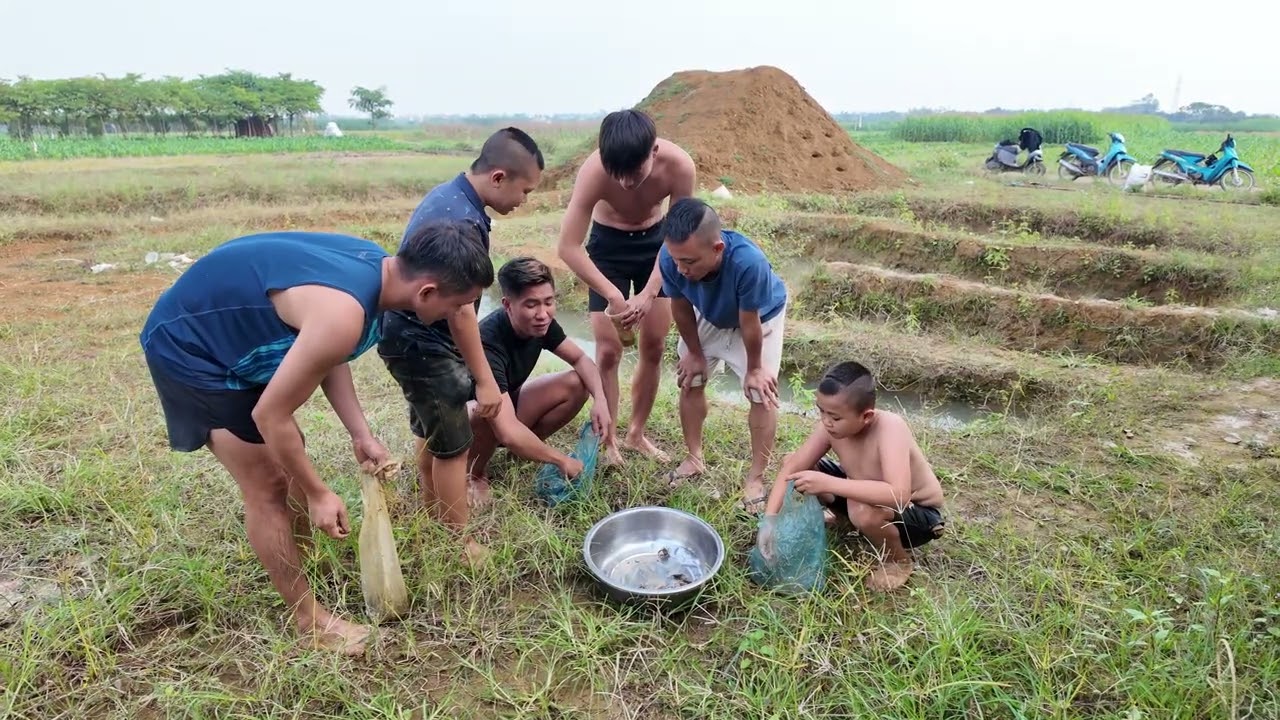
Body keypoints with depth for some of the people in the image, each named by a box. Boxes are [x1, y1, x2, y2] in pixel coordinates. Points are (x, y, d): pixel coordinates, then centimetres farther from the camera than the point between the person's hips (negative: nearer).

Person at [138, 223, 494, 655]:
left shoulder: (375, 266, -8)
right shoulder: (343, 315, -36)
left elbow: (328, 358, 5)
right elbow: (270, 416, -27)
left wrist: (362, 436, 0)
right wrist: (318, 494, -15)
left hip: (227, 331, 9)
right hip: (187, 347, -9)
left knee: (290, 459, 16)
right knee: (267, 486, -4)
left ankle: (303, 569, 35)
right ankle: (310, 620, 12)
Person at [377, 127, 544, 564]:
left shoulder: (446, 194, 5)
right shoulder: (464, 223, -26)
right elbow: (459, 311, -25)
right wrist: (484, 379, -18)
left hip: (408, 334, 10)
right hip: (422, 345, -10)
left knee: (429, 428, 25)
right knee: (453, 444, 2)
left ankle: (434, 506, 45)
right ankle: (460, 544, 17)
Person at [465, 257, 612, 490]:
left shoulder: (540, 323, -15)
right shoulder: (488, 344, -37)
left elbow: (581, 359, -2)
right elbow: (508, 433, -42)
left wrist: (600, 399, -21)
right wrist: (563, 461, -32)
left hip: (505, 403, 6)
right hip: (466, 417, -6)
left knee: (576, 385, -10)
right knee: (486, 414, -39)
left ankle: (522, 449, 5)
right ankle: (473, 474, -7)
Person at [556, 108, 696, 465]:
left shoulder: (679, 165, -29)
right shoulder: (594, 170, -33)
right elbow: (568, 247, -30)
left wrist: (649, 294, -27)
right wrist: (613, 295, -35)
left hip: (655, 242, 2)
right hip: (608, 244, -2)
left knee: (654, 345, 4)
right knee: (608, 350, -6)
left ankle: (636, 433, 20)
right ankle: (608, 442, 8)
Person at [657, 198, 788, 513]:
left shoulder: (748, 262, -48)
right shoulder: (670, 258, -37)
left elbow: (749, 323, -31)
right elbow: (681, 309, -17)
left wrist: (754, 369, -15)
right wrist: (695, 353, -3)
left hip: (760, 317, -3)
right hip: (708, 316, 4)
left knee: (761, 393, -5)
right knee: (689, 380, 7)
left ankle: (756, 477, 10)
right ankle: (694, 459, 26)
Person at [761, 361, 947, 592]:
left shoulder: (889, 427, -37)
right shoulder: (831, 426, -20)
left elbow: (898, 495, -48)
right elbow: (792, 468, -15)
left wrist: (828, 483, -49)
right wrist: (769, 520, -25)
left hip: (918, 513, -5)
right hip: (875, 498, 6)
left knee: (863, 511, -40)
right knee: (791, 461, -6)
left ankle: (898, 560, -6)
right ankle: (842, 517, 17)